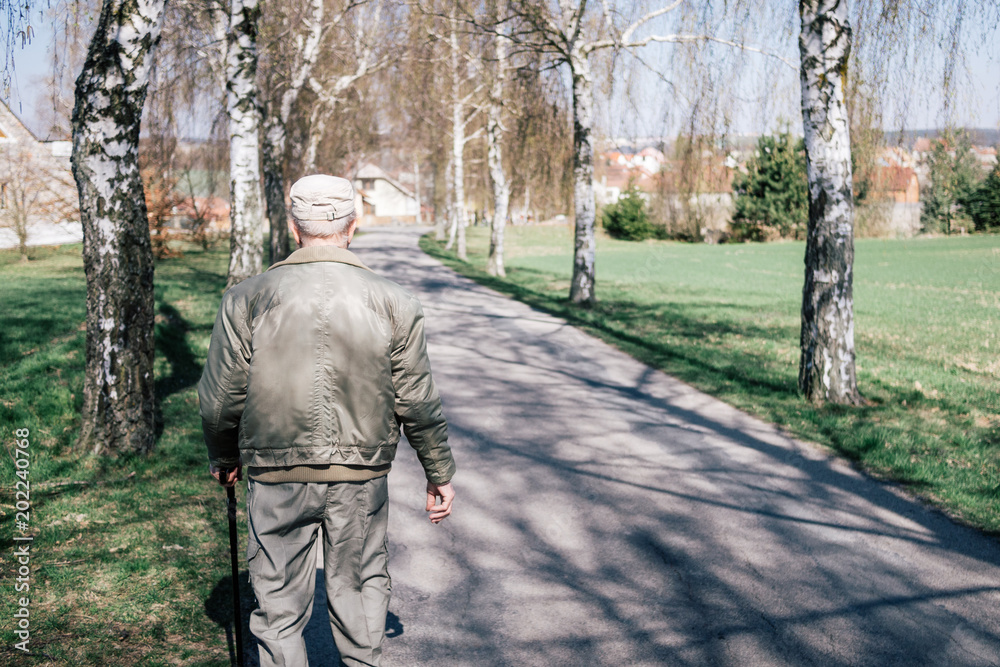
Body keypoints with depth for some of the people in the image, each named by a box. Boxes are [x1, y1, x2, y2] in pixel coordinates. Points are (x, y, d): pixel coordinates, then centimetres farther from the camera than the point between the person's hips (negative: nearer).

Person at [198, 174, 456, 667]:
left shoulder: (246, 299, -5)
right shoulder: (393, 303, -3)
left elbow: (219, 399, 0)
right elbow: (418, 403, 0)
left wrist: (223, 458, 19)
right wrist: (440, 473, 12)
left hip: (276, 478, 0)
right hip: (361, 478, 1)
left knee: (279, 606, 11)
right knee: (360, 592, 17)